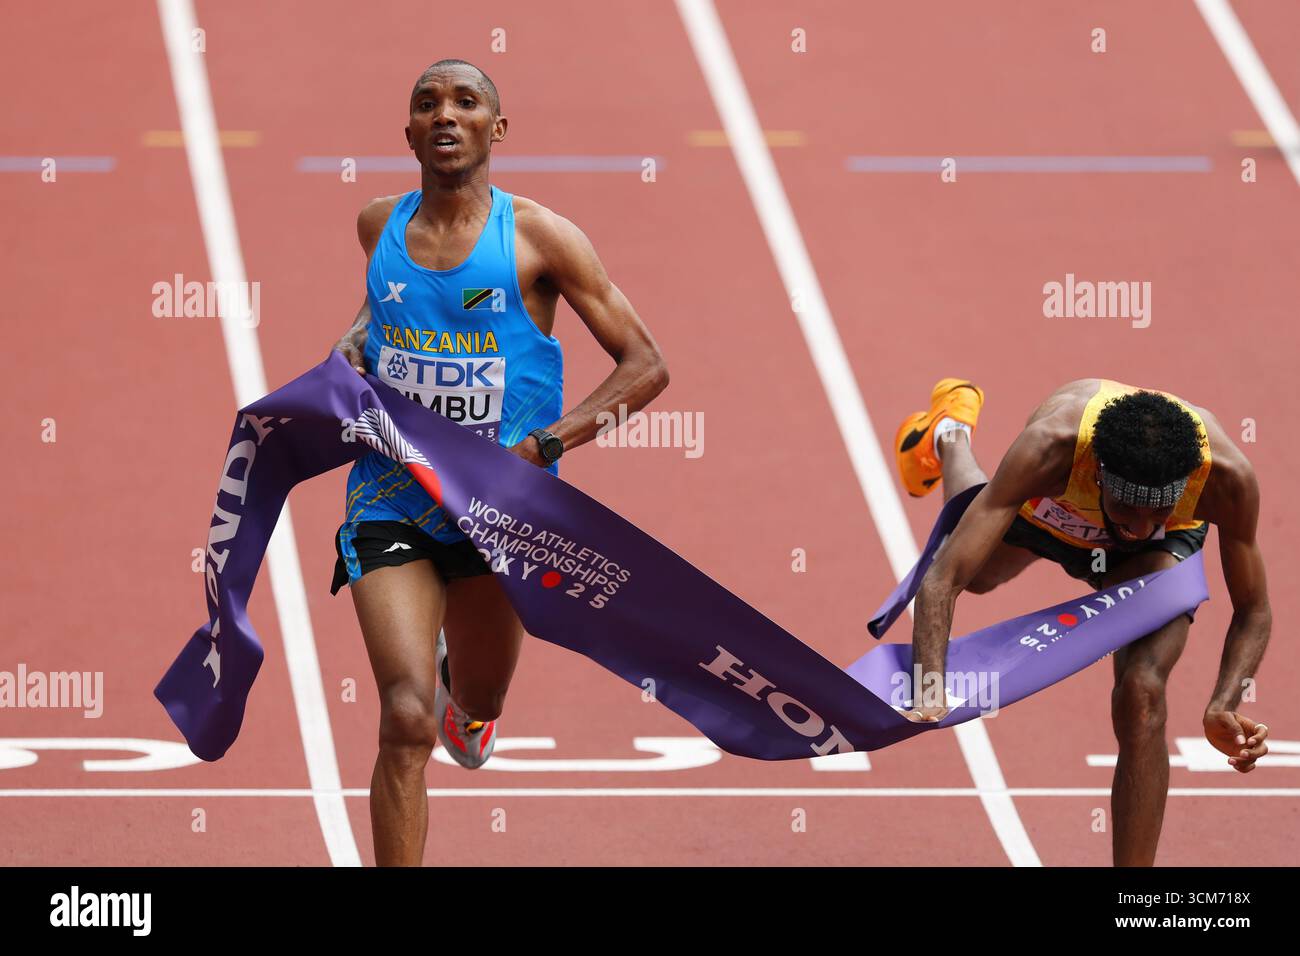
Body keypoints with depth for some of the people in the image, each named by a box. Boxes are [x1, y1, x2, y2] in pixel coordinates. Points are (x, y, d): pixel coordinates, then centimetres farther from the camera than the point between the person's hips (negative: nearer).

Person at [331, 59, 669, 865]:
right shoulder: (381, 225, 1)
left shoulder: (539, 238, -10)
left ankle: (463, 680, 58)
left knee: (472, 720, 20)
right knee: (407, 720, -18)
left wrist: (541, 447, -19)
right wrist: (352, 348, 7)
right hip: (392, 506, 0)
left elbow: (646, 366, -8)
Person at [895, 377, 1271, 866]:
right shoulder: (1049, 447, -48)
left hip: (1164, 547, -1)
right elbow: (943, 580, -49)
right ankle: (950, 437, 67)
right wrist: (928, 692, -64)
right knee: (980, 575, 35)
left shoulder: (1227, 476, -43)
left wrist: (1223, 707, -45)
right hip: (1046, 511, 1)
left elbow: (1253, 611, -27)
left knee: (1143, 691, -26)